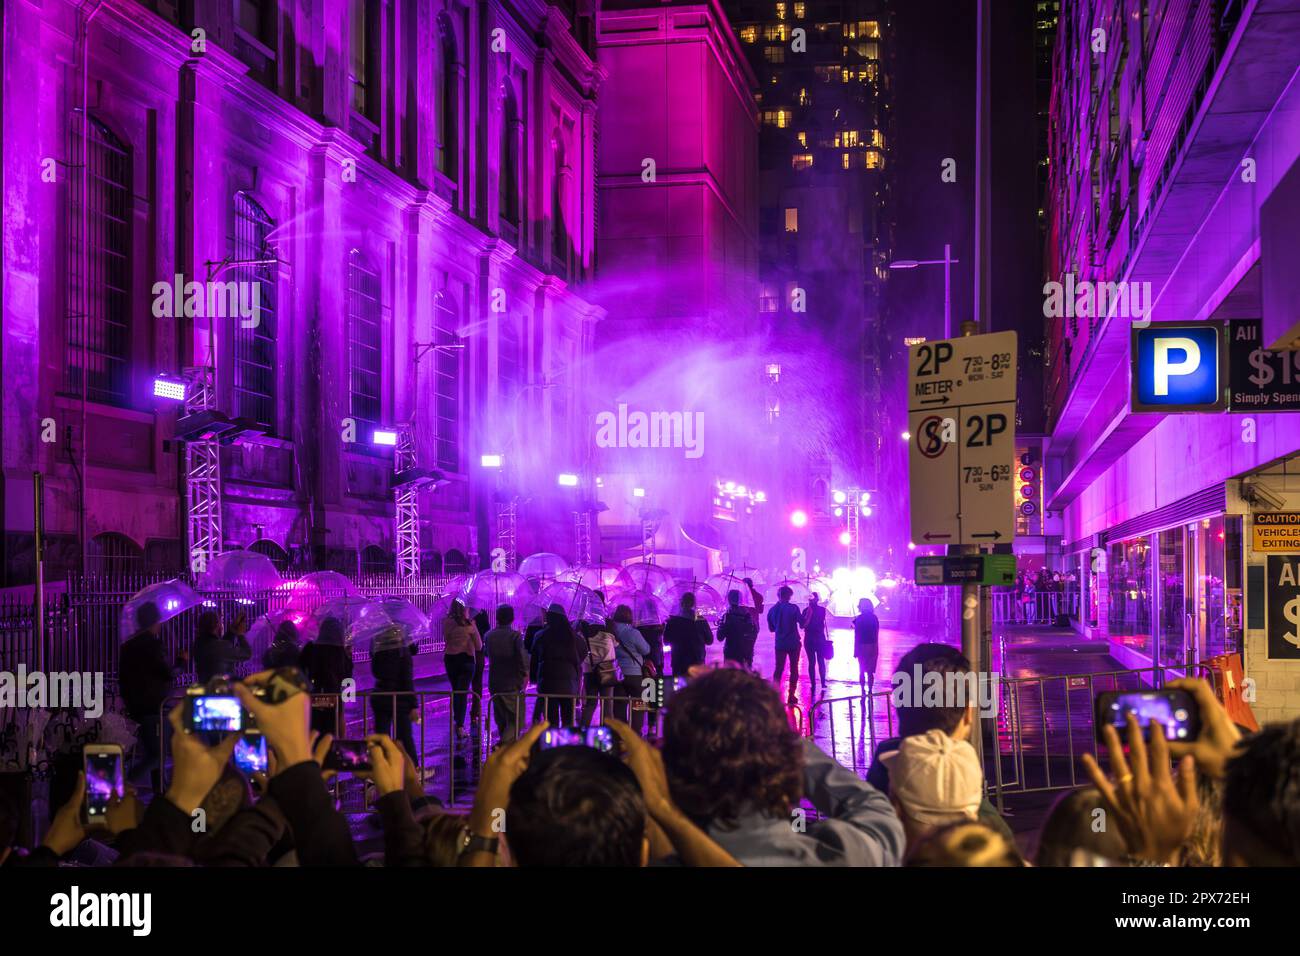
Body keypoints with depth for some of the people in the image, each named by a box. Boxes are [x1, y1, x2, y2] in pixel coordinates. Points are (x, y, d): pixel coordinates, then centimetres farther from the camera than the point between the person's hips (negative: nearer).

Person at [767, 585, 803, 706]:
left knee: (779, 669, 8)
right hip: (793, 643, -3)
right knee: (794, 669, 7)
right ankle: (791, 696, 5)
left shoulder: (772, 610, 2)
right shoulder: (793, 608, -11)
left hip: (780, 644, 3)